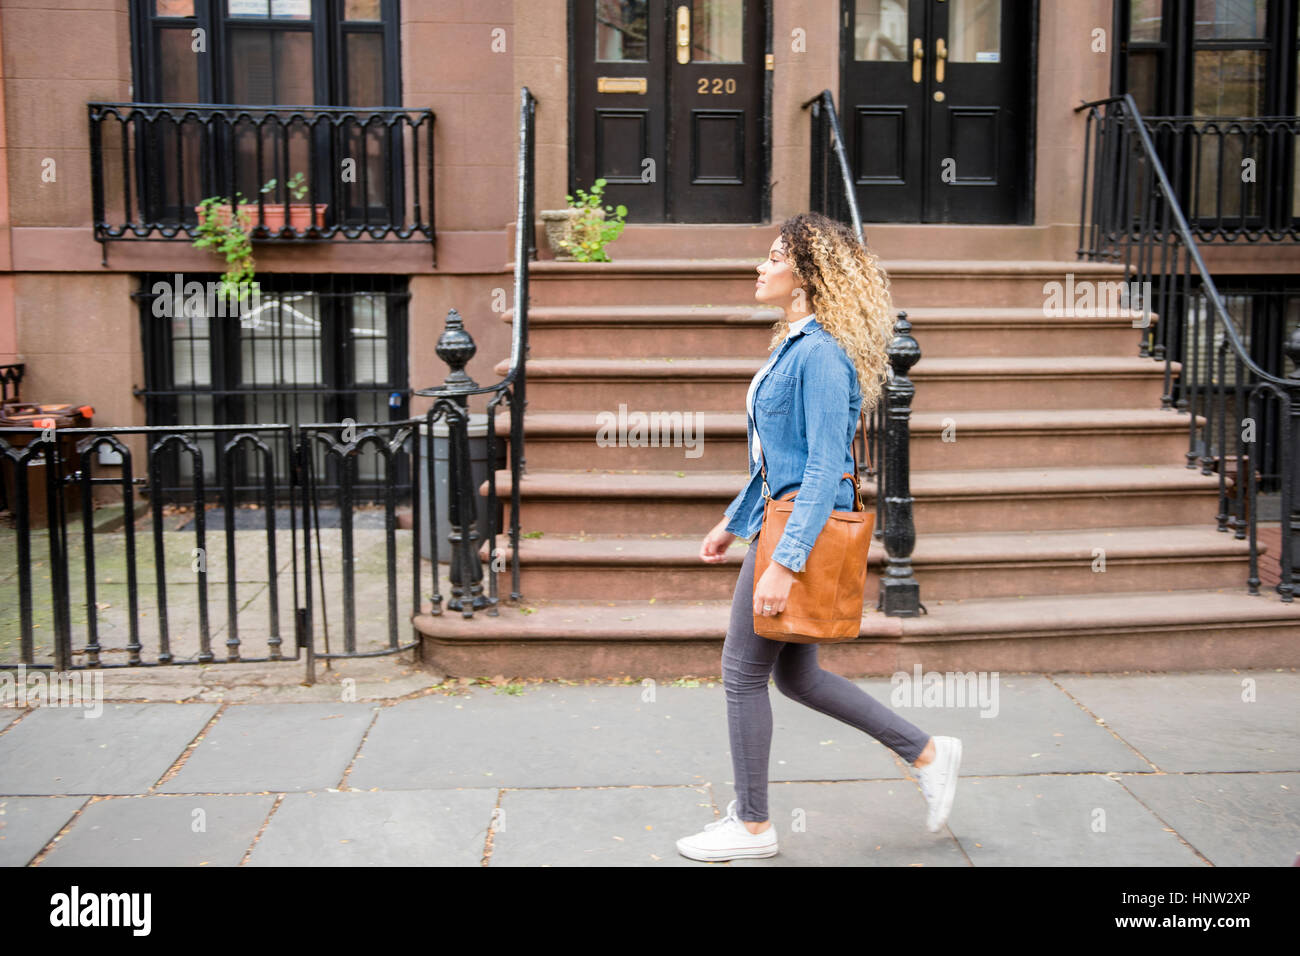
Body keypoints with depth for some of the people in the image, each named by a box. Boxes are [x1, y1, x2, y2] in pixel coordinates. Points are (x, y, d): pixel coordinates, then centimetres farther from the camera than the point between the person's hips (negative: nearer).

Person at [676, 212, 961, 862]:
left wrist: (783, 563, -27)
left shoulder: (821, 353, -18)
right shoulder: (793, 345, 13)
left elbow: (825, 470, -24)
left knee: (743, 670, 1)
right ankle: (927, 752, 25)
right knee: (795, 674, 16)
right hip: (779, 519, 10)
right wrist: (732, 522, 24)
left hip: (803, 528, -10)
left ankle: (752, 827, 17)